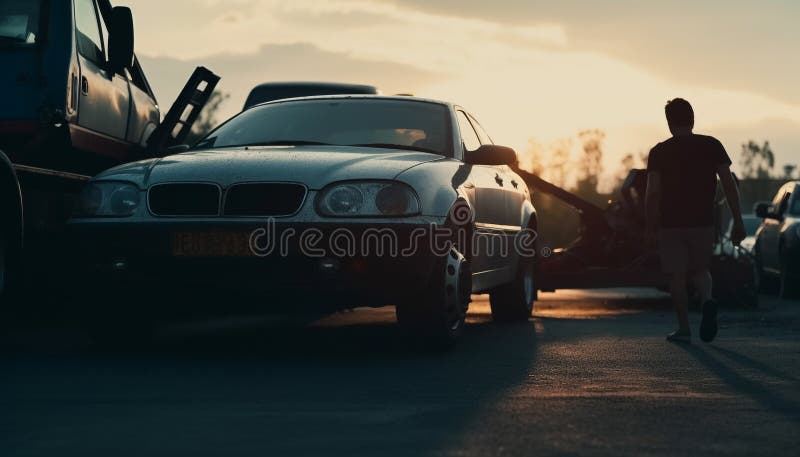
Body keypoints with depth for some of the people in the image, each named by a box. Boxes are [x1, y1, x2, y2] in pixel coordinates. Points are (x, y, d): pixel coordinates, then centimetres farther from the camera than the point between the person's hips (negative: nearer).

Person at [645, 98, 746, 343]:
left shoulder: (659, 152, -2)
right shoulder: (712, 146, 1)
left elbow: (653, 194, -8)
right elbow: (729, 185, -3)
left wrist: (651, 227, 1)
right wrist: (738, 222, 0)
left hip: (670, 224, -2)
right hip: (703, 222, 2)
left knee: (677, 276, 7)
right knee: (699, 269, 18)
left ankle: (684, 328, 6)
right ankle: (707, 300, -11)